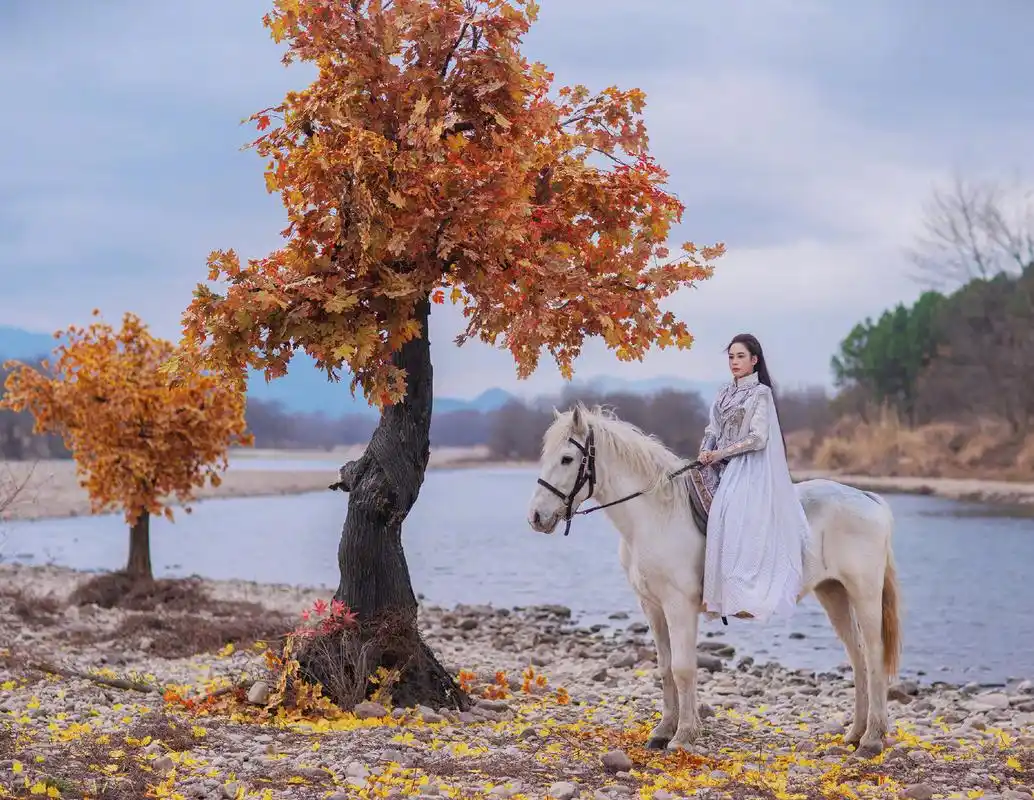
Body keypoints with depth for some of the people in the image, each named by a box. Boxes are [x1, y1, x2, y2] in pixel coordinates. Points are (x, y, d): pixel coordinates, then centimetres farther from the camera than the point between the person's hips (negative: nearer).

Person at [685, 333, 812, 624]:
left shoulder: (760, 393, -2)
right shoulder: (725, 394, 18)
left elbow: (758, 438, -10)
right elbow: (712, 431, 14)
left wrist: (720, 453, -13)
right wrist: (705, 453, -7)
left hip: (750, 469, -7)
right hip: (722, 465, 7)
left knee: (732, 513, -27)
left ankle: (741, 594, -29)